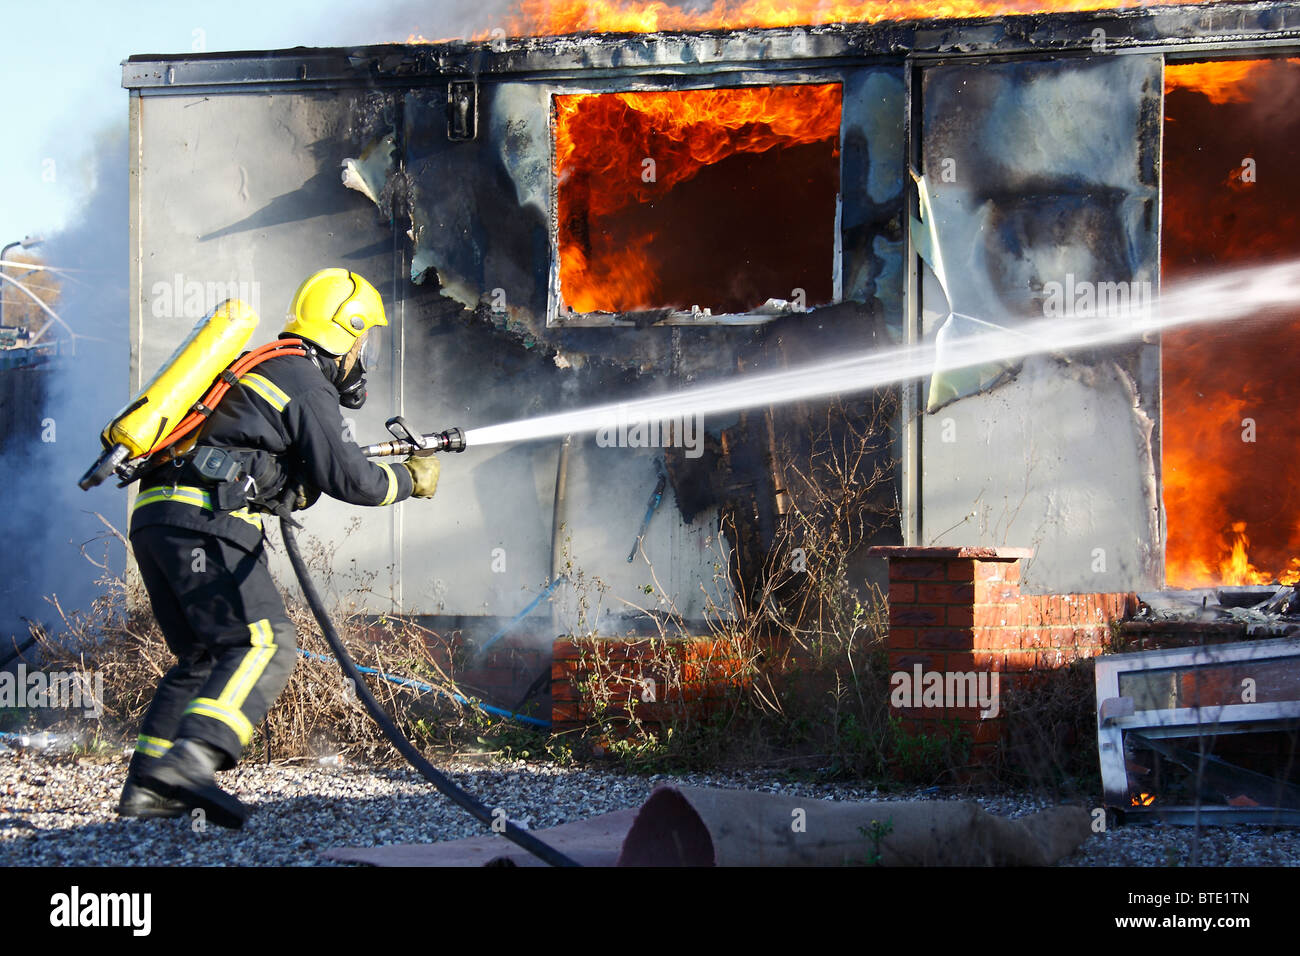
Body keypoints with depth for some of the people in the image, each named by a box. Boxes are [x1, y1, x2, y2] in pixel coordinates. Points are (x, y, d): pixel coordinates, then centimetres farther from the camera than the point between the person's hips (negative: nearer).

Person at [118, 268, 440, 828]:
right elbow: (344, 477, -4)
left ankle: (147, 784, 10)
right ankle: (192, 759, -37)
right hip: (204, 519, -10)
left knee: (204, 658, 17)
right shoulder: (308, 386, 0)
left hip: (155, 516, 10)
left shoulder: (258, 369, 29)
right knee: (266, 646, -17)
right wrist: (410, 480, 13)